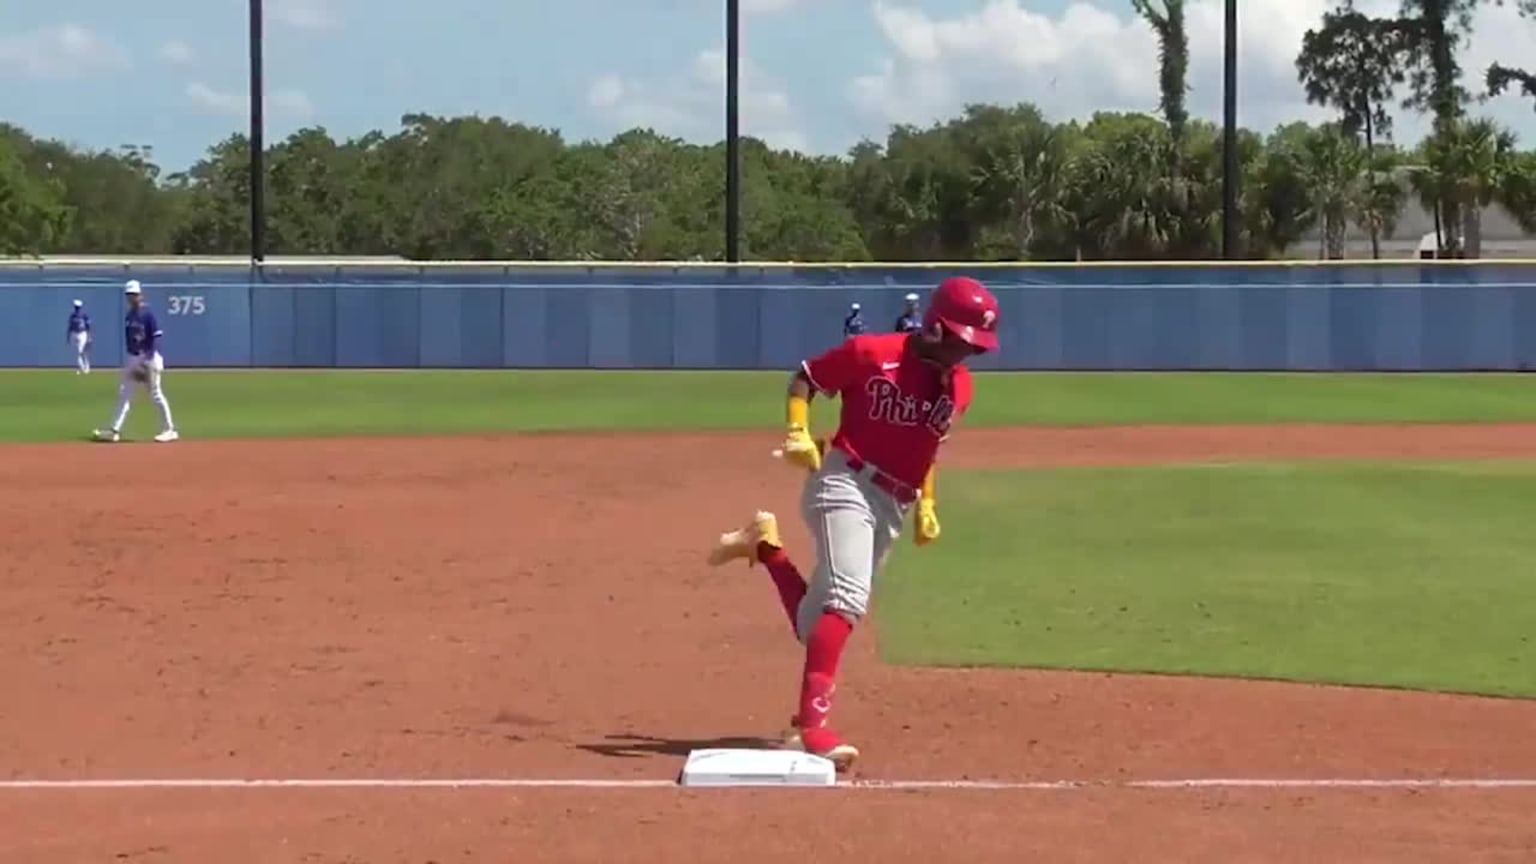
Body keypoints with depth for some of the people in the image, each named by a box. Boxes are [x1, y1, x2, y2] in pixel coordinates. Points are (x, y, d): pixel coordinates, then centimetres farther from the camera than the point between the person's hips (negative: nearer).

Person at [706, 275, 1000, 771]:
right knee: (847, 596, -26)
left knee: (818, 620, 11)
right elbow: (804, 379, -1)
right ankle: (813, 724, -32)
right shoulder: (873, 354, -11)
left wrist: (926, 504, 18)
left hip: (893, 507, 7)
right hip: (847, 484, -7)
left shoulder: (959, 386, 8)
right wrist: (798, 435, -15)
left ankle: (764, 544, 35)